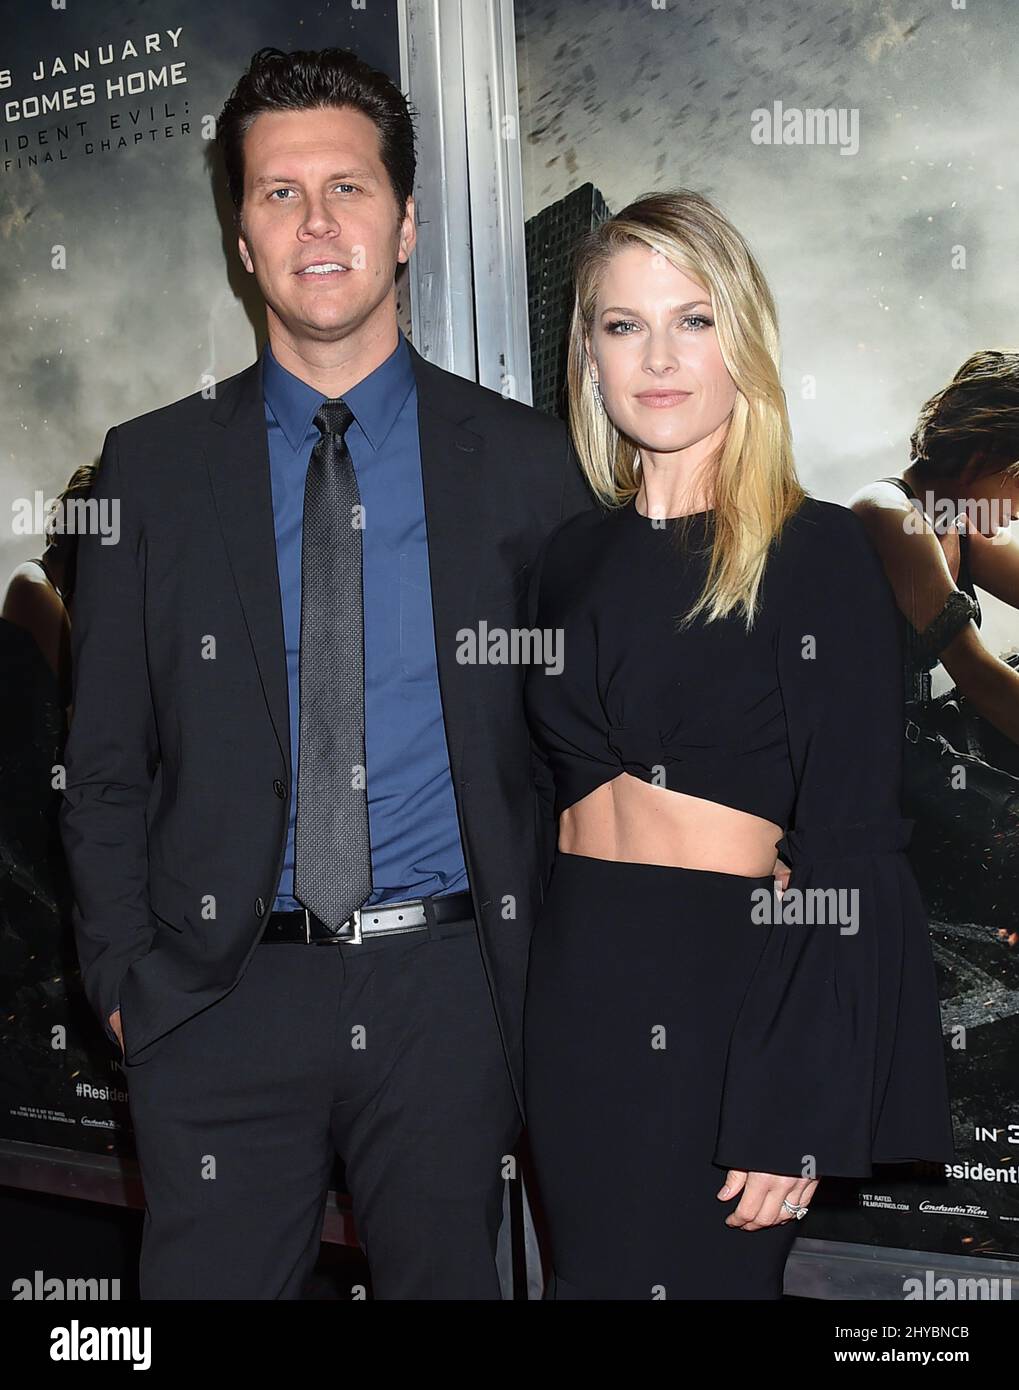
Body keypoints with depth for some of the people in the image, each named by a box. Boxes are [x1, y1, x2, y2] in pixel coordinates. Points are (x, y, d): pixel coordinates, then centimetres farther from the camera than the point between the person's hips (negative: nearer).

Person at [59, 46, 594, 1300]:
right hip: (222, 996, 0)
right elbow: (105, 761, 6)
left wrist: (549, 976, 0)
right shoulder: (152, 467, 4)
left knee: (447, 1278, 14)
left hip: (450, 992, 0)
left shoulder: (523, 460, 3)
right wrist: (124, 978, -1)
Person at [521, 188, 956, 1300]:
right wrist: (520, 1025, 10)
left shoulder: (818, 554, -9)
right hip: (575, 1000, 5)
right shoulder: (571, 558, 8)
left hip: (733, 999, -5)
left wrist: (794, 1124, -16)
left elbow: (851, 860, -12)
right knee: (589, 1274, 16)